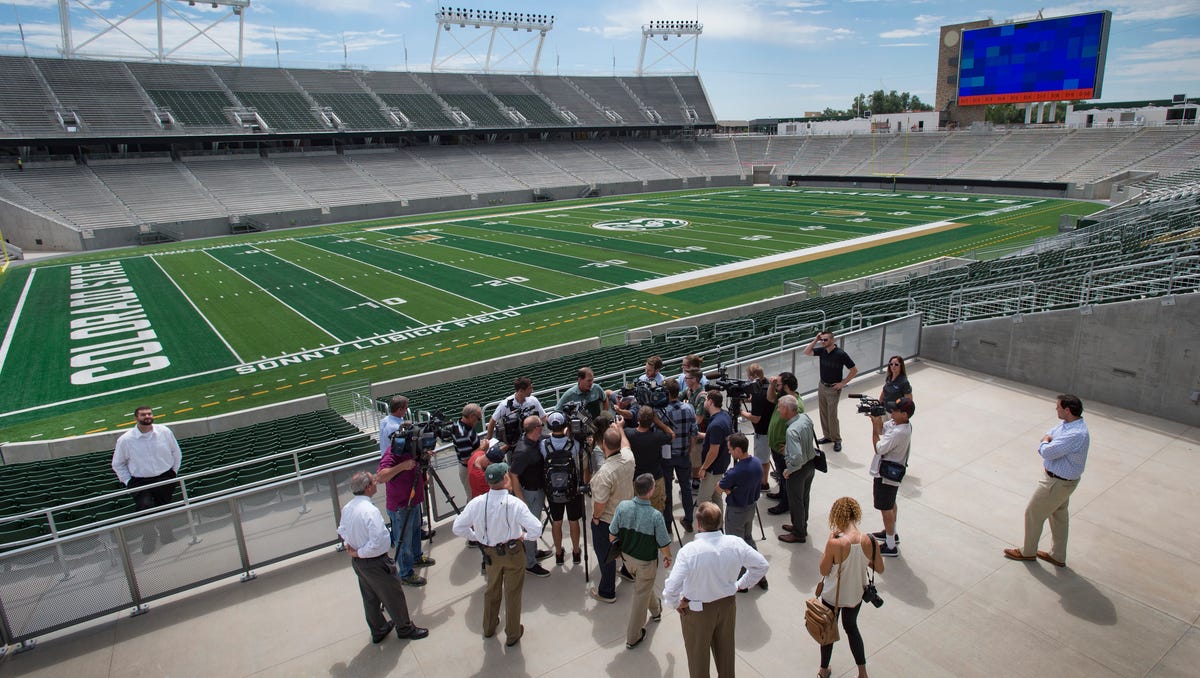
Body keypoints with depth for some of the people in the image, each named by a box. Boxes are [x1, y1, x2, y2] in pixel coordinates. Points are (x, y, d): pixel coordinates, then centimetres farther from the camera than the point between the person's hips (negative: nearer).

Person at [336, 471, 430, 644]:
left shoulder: (347, 507, -3)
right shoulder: (370, 510, -29)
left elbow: (342, 531, 14)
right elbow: (377, 542, -31)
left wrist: (350, 545, 4)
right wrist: (360, 552, -16)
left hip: (357, 561, 8)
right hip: (375, 563, -8)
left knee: (370, 597, 24)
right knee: (394, 595, 12)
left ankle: (378, 630, 41)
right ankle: (405, 628, 29)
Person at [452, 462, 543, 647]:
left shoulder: (476, 503, -19)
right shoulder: (515, 504, -28)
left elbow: (458, 528, -9)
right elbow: (536, 529, -28)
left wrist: (476, 537, 5)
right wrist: (524, 536, -8)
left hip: (490, 553, 3)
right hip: (513, 553, -3)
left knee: (491, 590, 26)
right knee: (512, 593, 16)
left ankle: (489, 627, 47)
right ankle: (512, 634, 33)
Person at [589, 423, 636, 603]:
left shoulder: (605, 472, -36)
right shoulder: (628, 458, -16)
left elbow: (600, 502, -26)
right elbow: (625, 443, 10)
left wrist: (595, 516, -7)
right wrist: (620, 428, 25)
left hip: (606, 520, -7)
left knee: (605, 555, 11)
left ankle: (606, 592, 25)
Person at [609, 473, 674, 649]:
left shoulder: (622, 506, -20)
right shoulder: (655, 515, -31)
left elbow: (612, 534, -8)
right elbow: (664, 544, -18)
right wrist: (668, 557, 4)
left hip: (627, 556, 5)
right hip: (646, 562, -5)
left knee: (643, 586, 32)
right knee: (640, 595, 15)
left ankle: (655, 609, 58)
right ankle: (633, 637, 29)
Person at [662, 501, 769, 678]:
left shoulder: (689, 551, -32)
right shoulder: (736, 544, -19)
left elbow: (671, 588, -34)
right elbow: (762, 565, -5)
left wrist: (676, 604, -14)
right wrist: (740, 585, 4)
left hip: (697, 610, -4)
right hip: (728, 604, 4)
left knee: (698, 655, 22)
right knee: (726, 649, 29)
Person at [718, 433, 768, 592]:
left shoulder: (735, 472, -34)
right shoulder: (756, 462, -9)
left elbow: (720, 486, -18)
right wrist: (733, 489, -7)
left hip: (736, 511, -8)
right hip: (751, 506, 8)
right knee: (748, 539, 26)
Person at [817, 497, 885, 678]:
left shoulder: (835, 544, -33)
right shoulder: (869, 541, -21)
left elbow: (824, 571, -17)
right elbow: (879, 568, -5)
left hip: (833, 596, -3)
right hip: (856, 595, 3)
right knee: (851, 627, 31)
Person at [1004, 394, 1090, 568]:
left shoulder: (1076, 434, -33)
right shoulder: (1068, 424, -2)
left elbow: (1048, 452, -32)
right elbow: (1047, 435, 10)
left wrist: (1044, 443, -11)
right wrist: (1047, 440, -12)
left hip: (1058, 482, -10)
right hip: (1063, 479, 10)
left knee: (1033, 513, 7)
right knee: (1059, 515, 21)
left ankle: (1027, 552, 27)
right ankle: (1058, 556, 37)